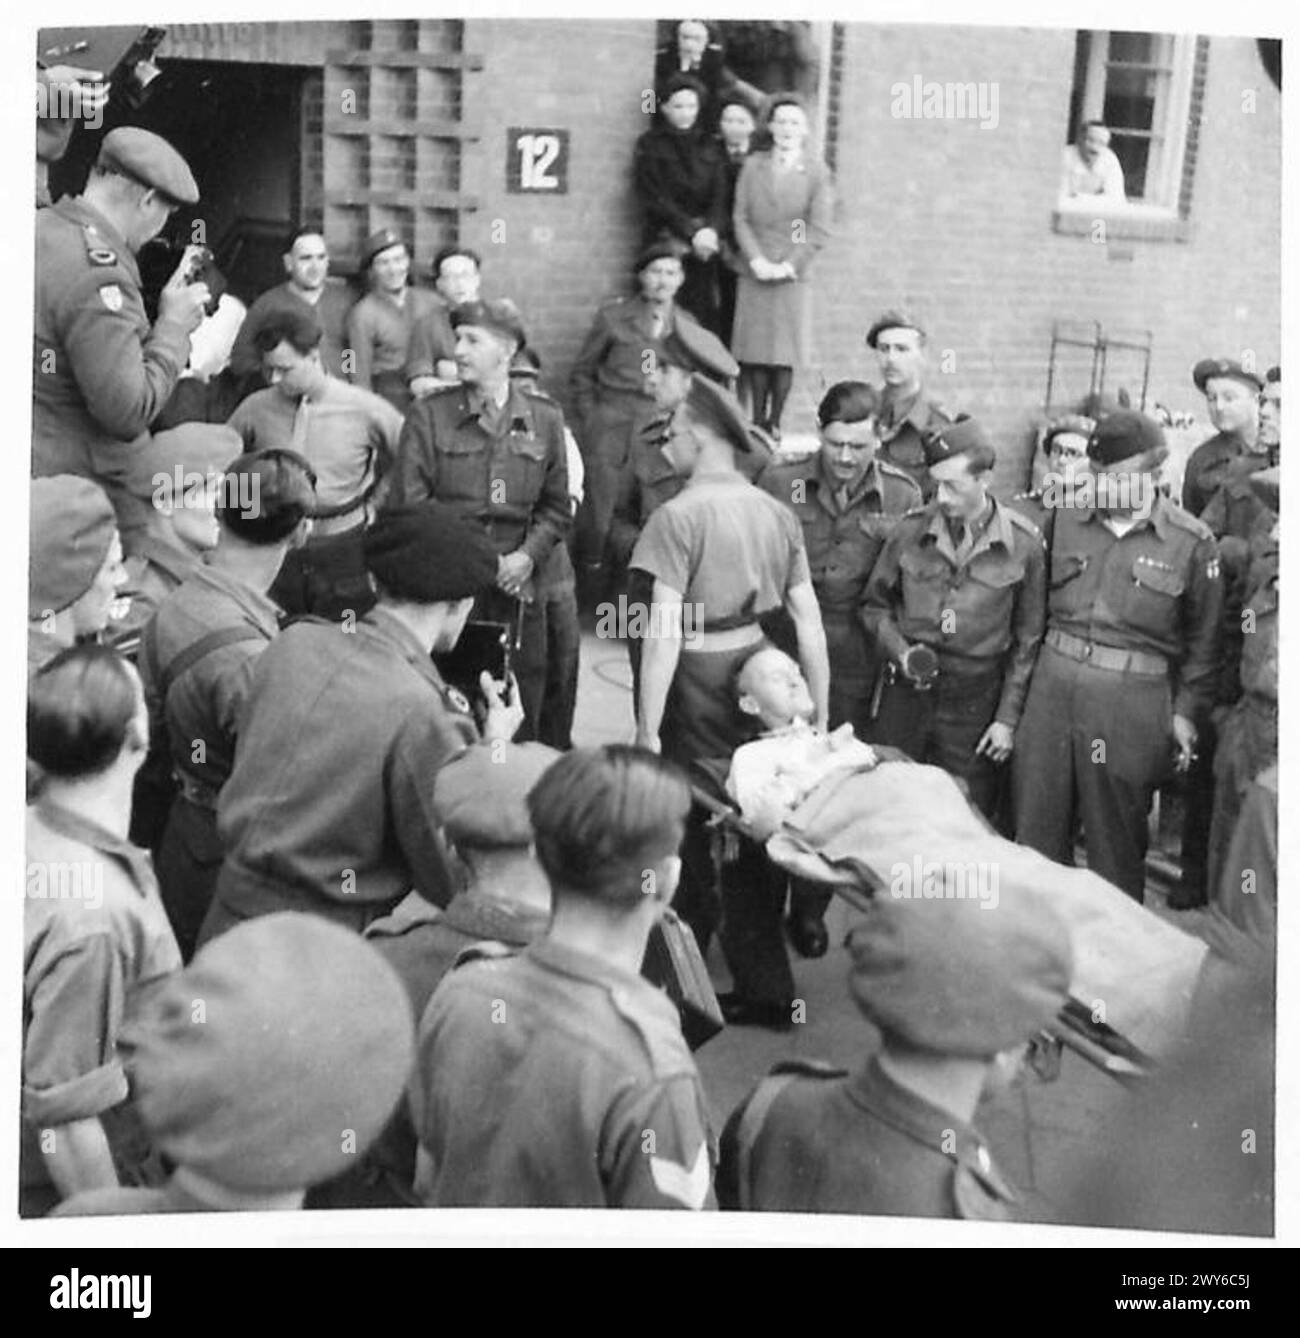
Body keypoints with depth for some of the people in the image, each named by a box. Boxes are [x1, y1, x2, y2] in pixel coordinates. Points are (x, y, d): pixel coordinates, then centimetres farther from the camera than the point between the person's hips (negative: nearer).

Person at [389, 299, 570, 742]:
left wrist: (527, 556, -4)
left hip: (517, 589, 2)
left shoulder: (544, 418, 8)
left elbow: (556, 508, 12)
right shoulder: (428, 415, 2)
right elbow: (409, 506, -2)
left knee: (521, 718, 6)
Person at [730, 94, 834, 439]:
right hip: (754, 275, 2)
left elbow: (819, 230, -2)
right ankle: (756, 423, 6)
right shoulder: (752, 165, 9)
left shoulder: (817, 172, 2)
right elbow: (740, 218, 5)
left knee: (785, 354, -2)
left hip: (793, 277, -2)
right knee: (755, 352, 0)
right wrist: (756, 260, -8)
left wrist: (788, 265, -11)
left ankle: (774, 423, 4)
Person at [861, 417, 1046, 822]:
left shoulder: (1023, 544, -6)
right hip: (907, 693, 1)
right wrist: (900, 650, -8)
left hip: (975, 701, -1)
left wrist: (1008, 718, -1)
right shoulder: (911, 530, -3)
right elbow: (875, 603, 11)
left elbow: (1027, 640, 1)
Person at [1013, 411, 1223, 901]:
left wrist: (1186, 712, 2)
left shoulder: (1192, 542, -4)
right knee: (1034, 828, 9)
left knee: (1116, 842, 7)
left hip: (1132, 701, -3)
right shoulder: (1065, 520, 4)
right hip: (1052, 685, 3)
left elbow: (1203, 638, 4)